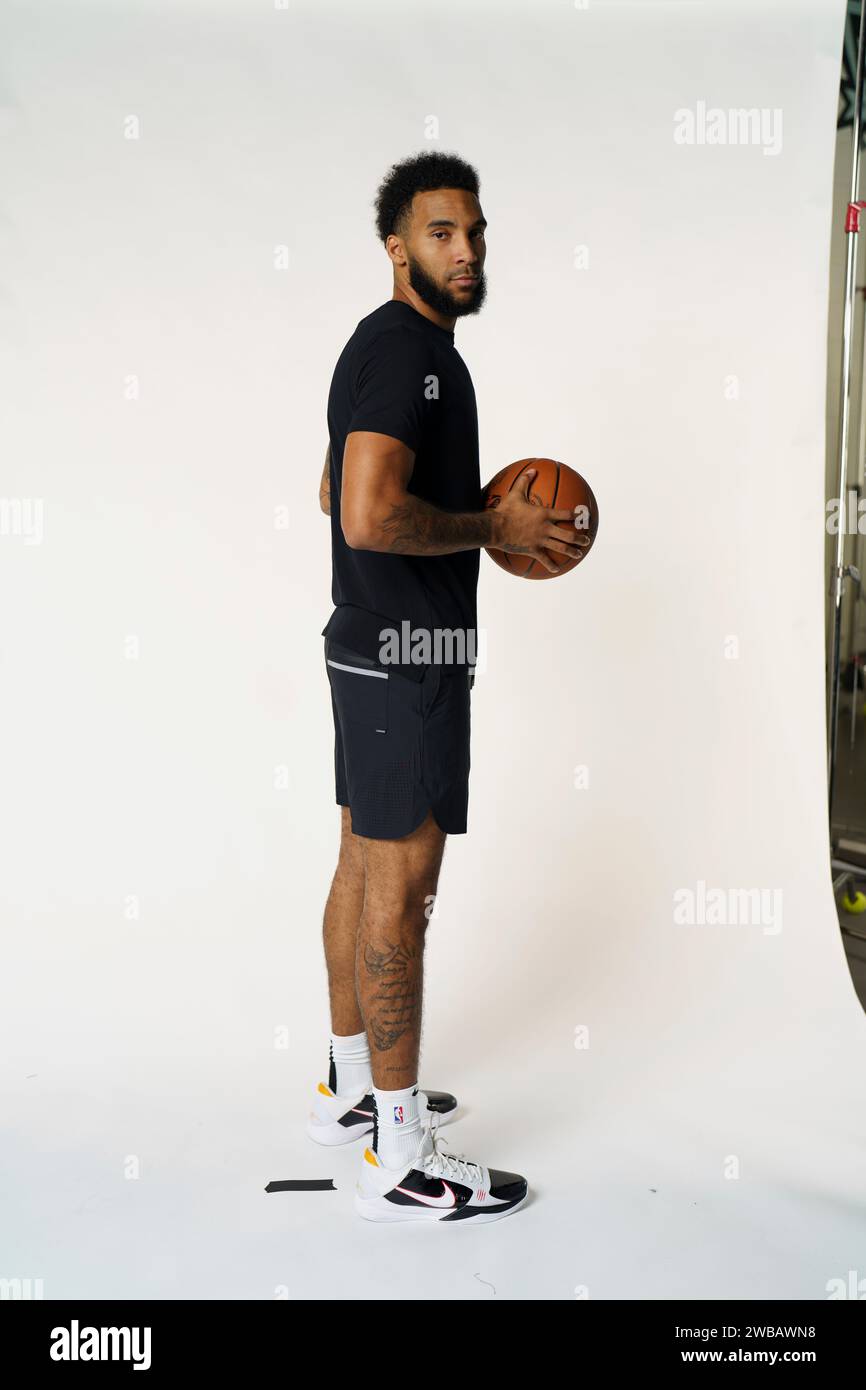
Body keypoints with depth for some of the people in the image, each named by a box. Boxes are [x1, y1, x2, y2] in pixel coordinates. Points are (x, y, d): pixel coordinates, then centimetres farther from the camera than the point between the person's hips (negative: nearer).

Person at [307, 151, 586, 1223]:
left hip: (375, 642, 11)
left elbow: (335, 492, 26)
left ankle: (351, 1085, 30)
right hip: (407, 650, -11)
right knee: (401, 884, -6)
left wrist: (480, 517, 18)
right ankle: (401, 1159, 4)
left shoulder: (398, 346, 18)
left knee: (364, 863, 15)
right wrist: (494, 529, -14)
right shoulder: (407, 349, -15)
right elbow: (371, 514, -28)